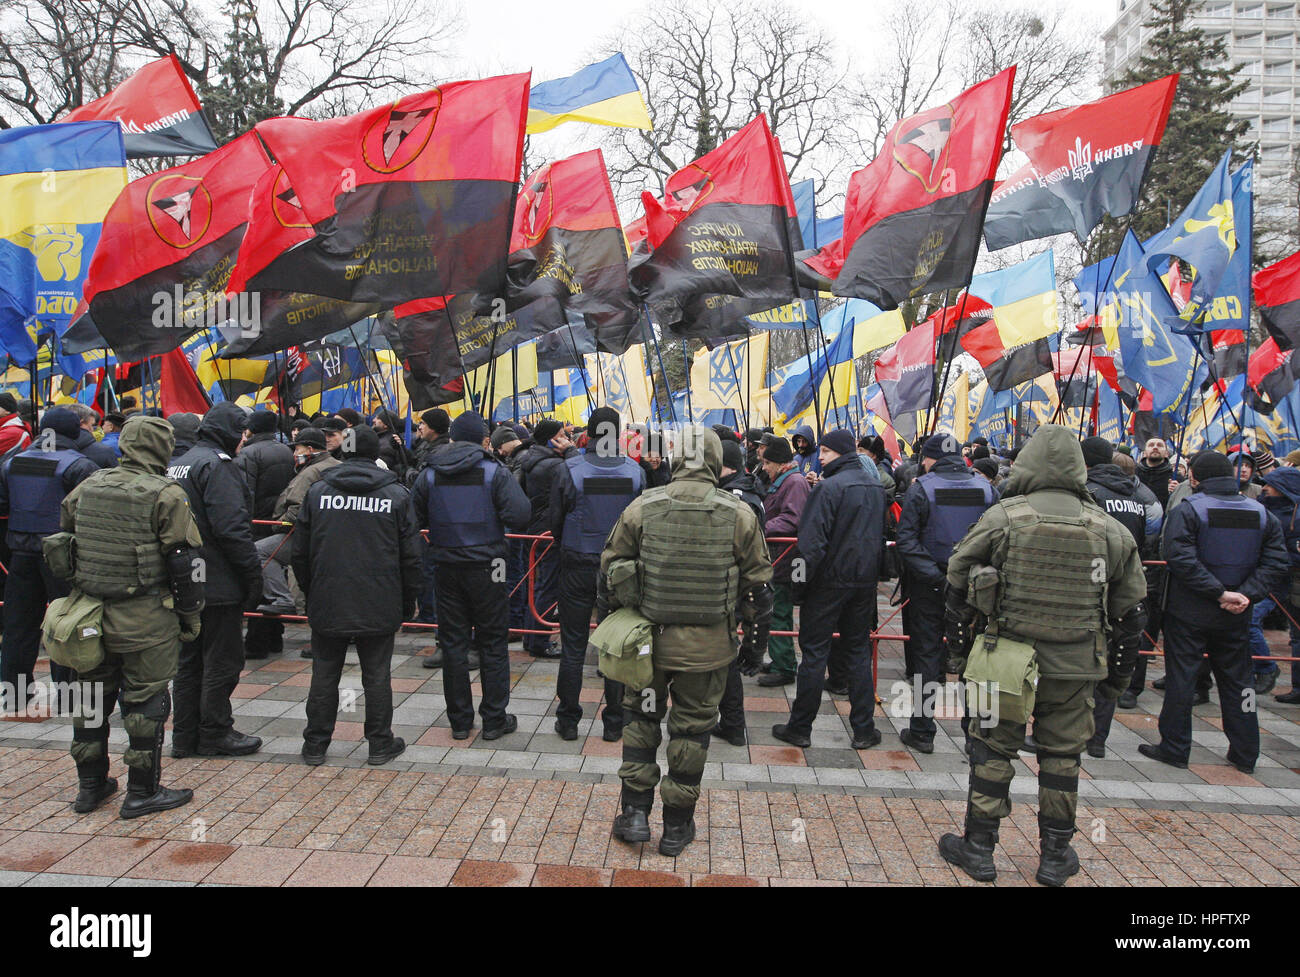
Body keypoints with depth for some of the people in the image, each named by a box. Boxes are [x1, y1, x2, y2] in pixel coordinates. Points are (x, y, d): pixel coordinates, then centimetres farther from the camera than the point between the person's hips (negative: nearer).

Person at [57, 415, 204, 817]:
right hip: (145, 619, -6)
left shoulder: (85, 488, 6)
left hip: (89, 613, 6)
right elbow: (184, 562, -13)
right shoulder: (166, 496, -13)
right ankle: (142, 792, 13)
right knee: (145, 701, 4)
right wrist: (190, 616, -3)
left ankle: (90, 785, 31)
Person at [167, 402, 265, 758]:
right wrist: (253, 573, -18)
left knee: (189, 659, 16)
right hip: (217, 583, -9)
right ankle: (214, 734, 11)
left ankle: (185, 735, 23)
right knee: (223, 660, 2)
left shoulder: (178, 464, 15)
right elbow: (232, 528, -22)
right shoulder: (217, 464, -15)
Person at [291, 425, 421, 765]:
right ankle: (380, 743, 16)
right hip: (379, 606, -1)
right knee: (377, 676, 8)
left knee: (324, 674, 12)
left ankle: (315, 744, 22)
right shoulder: (396, 494, -3)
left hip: (327, 604, 2)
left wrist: (309, 591, 19)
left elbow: (300, 551, 6)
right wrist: (408, 601, 9)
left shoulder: (317, 491, 1)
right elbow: (410, 555, -1)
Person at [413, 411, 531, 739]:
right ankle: (494, 719, 12)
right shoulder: (494, 471, -8)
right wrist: (495, 520, 2)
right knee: (492, 643, 7)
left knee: (453, 642, 11)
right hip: (486, 567, -3)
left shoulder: (430, 474, 2)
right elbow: (520, 514, -18)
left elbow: (413, 520, 3)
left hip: (446, 567, 3)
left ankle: (459, 720, 18)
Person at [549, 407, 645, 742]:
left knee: (572, 646, 9)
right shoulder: (635, 471, -5)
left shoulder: (570, 470, -10)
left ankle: (568, 721, 17)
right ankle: (614, 722, 17)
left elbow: (555, 520, -1)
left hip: (577, 567, -1)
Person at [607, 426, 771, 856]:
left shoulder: (642, 507, -6)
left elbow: (611, 564, 2)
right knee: (692, 728, 13)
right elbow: (757, 580, -1)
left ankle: (635, 812, 22)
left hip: (650, 636, 1)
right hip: (709, 644, 0)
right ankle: (676, 827, 25)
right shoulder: (739, 513, -7)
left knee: (641, 717, 21)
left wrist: (614, 615, 17)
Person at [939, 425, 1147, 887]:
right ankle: (1055, 857, 25)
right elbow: (1128, 611, 8)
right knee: (1062, 756, 14)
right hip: (1076, 666, 2)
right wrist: (1118, 675, 18)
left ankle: (978, 849, 18)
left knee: (993, 749, 9)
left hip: (1008, 658, -2)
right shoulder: (1110, 530, 1)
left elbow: (959, 589, -2)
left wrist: (957, 652, 9)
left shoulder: (1001, 517, -7)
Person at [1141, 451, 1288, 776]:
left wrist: (1220, 592, -18)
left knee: (1180, 678, 3)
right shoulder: (1262, 514, 5)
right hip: (1235, 616, 5)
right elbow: (1278, 564, -1)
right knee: (1237, 679, 15)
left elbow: (1180, 558, -22)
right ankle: (1245, 754, 23)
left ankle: (1174, 749, 10)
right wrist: (1245, 594, -10)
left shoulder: (1185, 511, -11)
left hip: (1188, 612, -4)